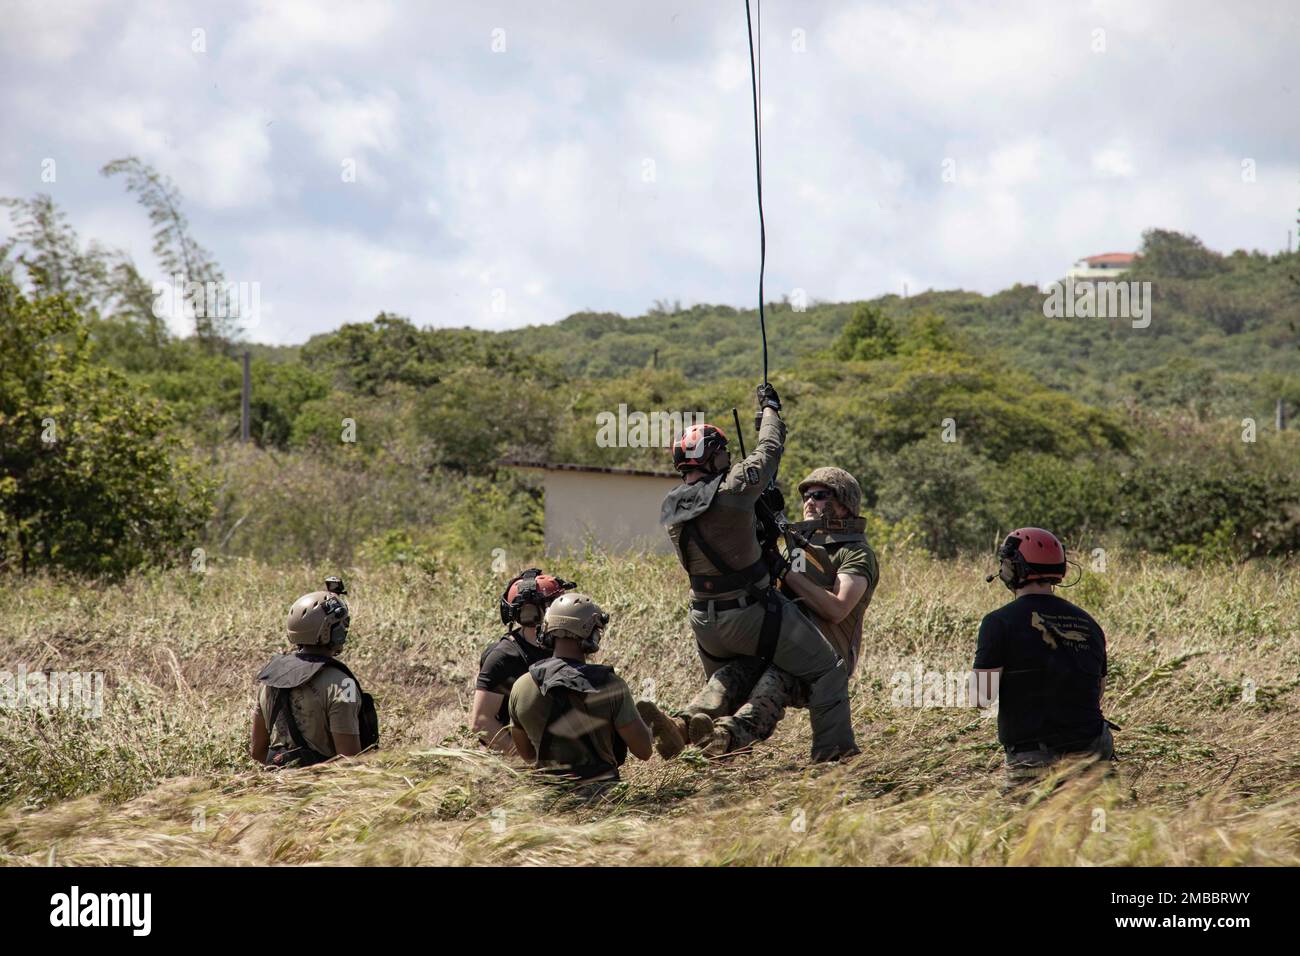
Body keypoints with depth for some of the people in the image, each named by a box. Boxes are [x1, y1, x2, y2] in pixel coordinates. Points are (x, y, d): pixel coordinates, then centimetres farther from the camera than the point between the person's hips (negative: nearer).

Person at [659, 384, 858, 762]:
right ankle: (832, 746, 0)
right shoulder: (731, 491, -20)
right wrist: (770, 408, 13)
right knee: (827, 668, 4)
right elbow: (771, 449, -5)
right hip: (751, 614, -7)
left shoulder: (671, 508, 1)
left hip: (705, 620, 7)